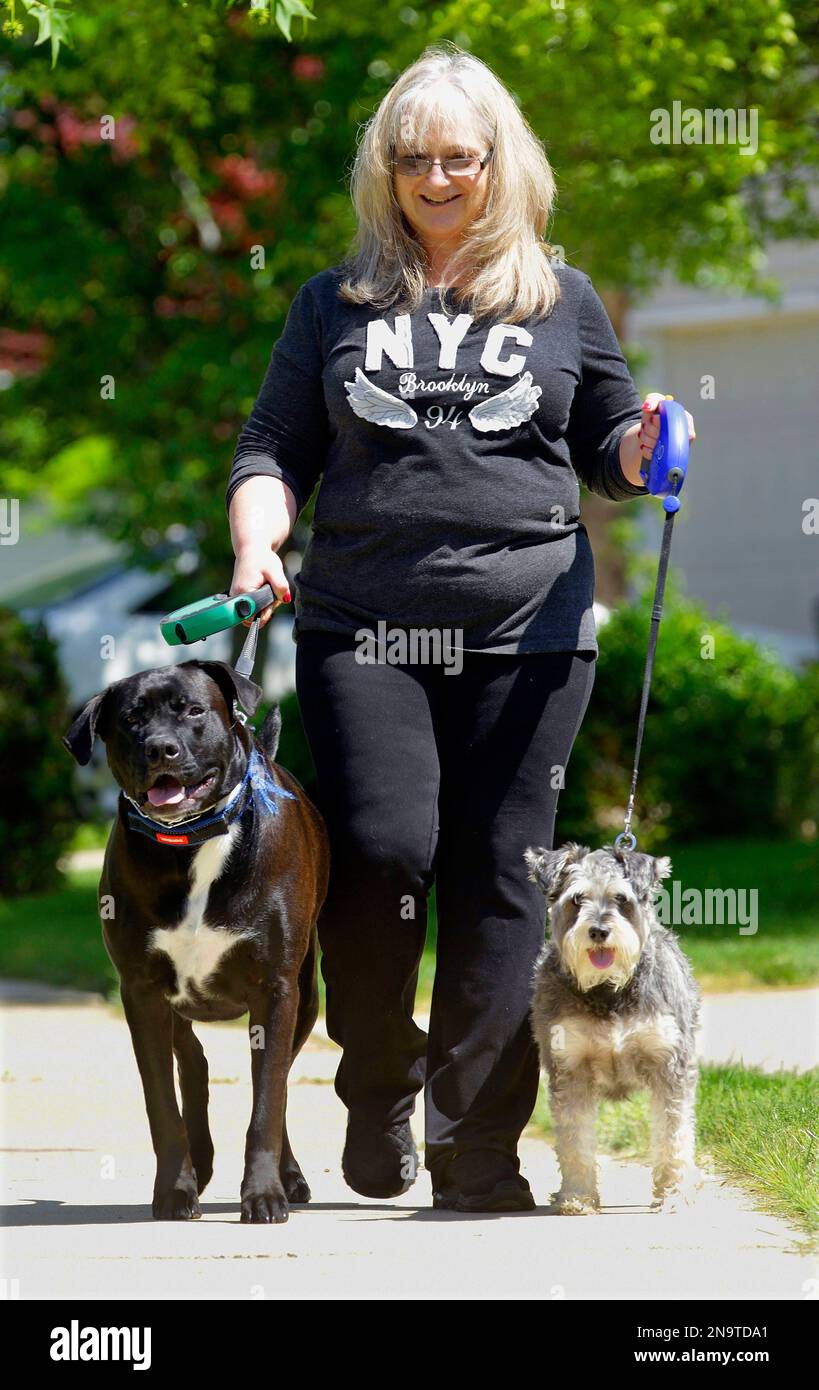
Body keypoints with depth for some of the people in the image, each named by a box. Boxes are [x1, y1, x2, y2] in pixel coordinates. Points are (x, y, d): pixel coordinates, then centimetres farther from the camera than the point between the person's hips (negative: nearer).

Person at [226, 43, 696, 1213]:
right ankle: (377, 1089, 10)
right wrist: (258, 542, -6)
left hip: (527, 634, 0)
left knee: (497, 876, -4)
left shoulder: (563, 302, 14)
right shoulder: (336, 305, 13)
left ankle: (478, 1152, 1)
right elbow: (276, 450, 13)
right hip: (363, 630, 0)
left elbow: (606, 449, 21)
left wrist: (643, 446, -2)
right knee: (380, 850, -14)